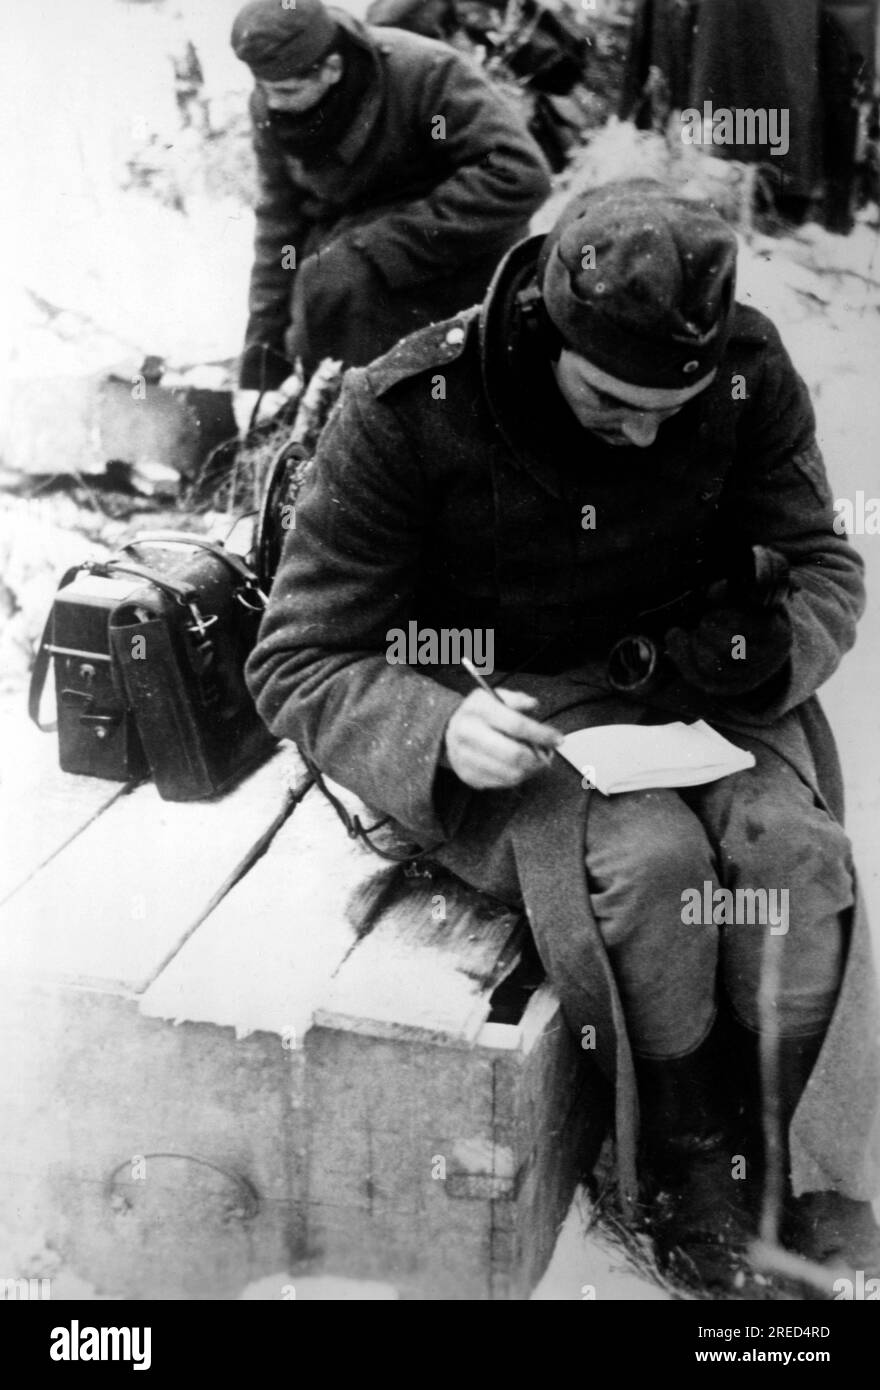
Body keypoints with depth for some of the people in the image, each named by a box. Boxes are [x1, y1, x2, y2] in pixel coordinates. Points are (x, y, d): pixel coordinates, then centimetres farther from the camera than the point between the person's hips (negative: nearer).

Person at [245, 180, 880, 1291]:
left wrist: (770, 652, -19)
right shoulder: (408, 411, -19)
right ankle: (687, 1166, -4)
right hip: (509, 709, -3)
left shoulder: (749, 373, -10)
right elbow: (298, 664, -13)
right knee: (654, 861, -31)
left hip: (692, 688, 3)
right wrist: (440, 729, -33)